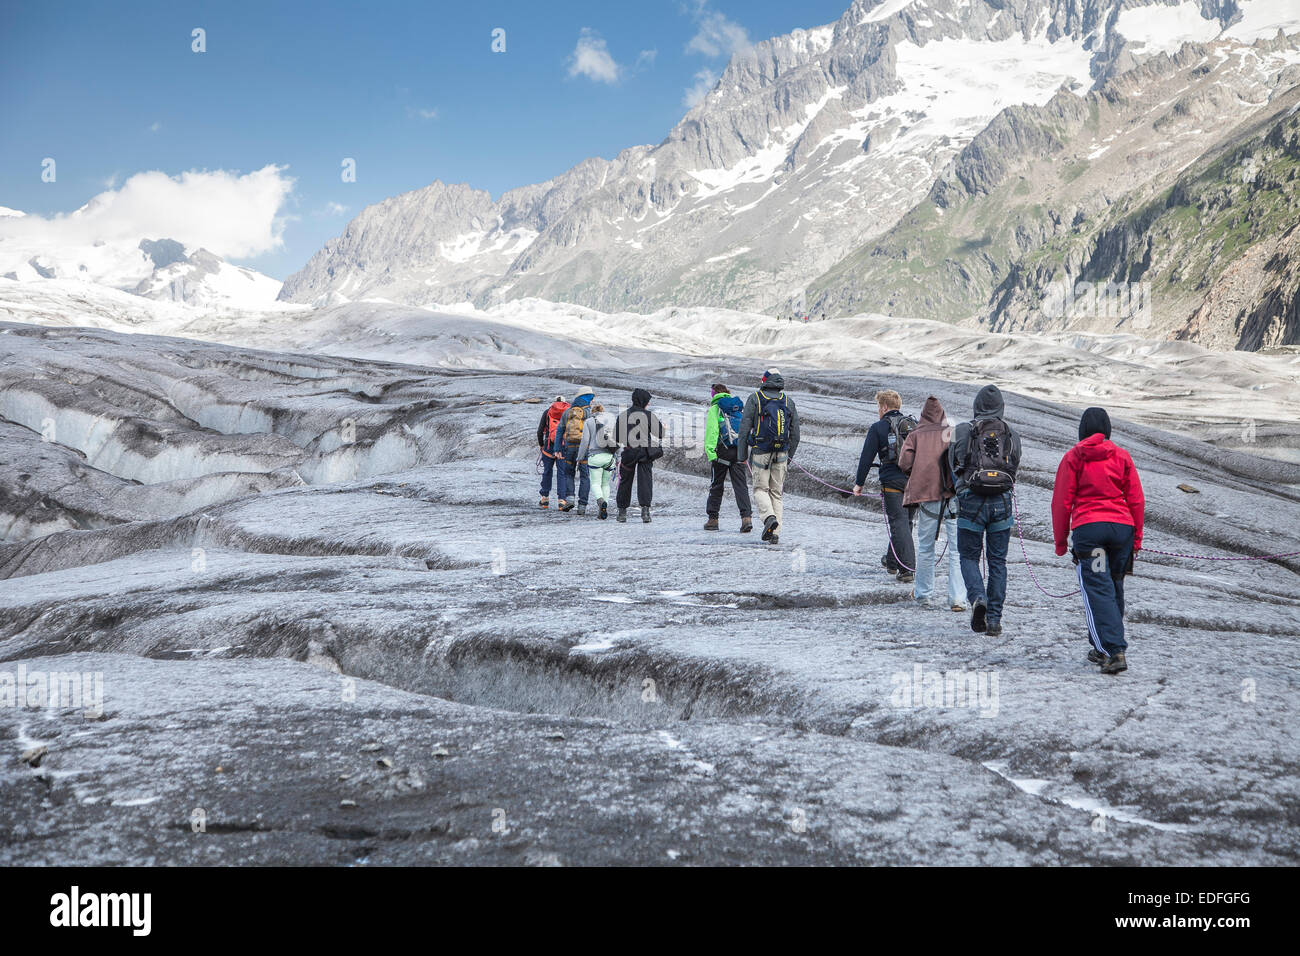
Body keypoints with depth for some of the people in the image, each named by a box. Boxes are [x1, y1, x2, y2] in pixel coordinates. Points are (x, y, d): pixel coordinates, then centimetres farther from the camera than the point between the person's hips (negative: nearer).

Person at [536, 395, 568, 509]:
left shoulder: (547, 412, 6)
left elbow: (540, 431, 2)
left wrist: (540, 444, 13)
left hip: (549, 444, 0)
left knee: (547, 471, 11)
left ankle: (545, 499, 14)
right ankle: (562, 499, -3)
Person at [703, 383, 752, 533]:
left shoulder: (715, 408, 0)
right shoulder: (740, 407, 15)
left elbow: (711, 431, -10)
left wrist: (711, 454, -14)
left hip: (723, 451, -3)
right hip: (739, 451, 3)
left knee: (717, 485, 7)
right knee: (740, 485, 1)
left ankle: (713, 519, 11)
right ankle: (747, 516, -14)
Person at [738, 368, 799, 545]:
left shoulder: (754, 399, 0)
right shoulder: (789, 401, 9)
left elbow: (744, 428, -4)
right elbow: (795, 433, 11)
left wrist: (742, 454, 2)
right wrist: (789, 456, 19)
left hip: (760, 452, -3)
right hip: (781, 454, 3)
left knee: (760, 489, 5)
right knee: (776, 492, 8)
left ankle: (769, 517, -22)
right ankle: (774, 534, 4)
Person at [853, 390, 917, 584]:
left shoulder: (878, 427, -2)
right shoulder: (914, 424, 13)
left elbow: (866, 457, -2)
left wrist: (859, 483, 5)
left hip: (893, 482, -5)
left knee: (899, 524, -4)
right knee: (907, 522, 17)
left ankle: (907, 569, -12)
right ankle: (892, 561, 33)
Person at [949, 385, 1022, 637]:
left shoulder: (963, 431, -2)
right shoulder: (1012, 435, 5)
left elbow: (954, 464, 5)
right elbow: (1014, 466, 11)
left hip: (971, 502, -2)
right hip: (1002, 502, 2)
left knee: (969, 556, 11)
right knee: (997, 561, 9)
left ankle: (977, 597, -15)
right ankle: (994, 619, 8)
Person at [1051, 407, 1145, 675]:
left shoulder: (1073, 457, 4)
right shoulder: (1121, 456, 10)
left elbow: (1061, 501, 2)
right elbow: (1137, 499, 9)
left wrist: (1060, 540, 10)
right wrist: (1137, 537, 17)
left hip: (1087, 529, -3)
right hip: (1122, 527, 3)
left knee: (1098, 591, -6)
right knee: (1114, 588, 15)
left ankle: (1115, 651, -19)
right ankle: (1102, 649, 25)